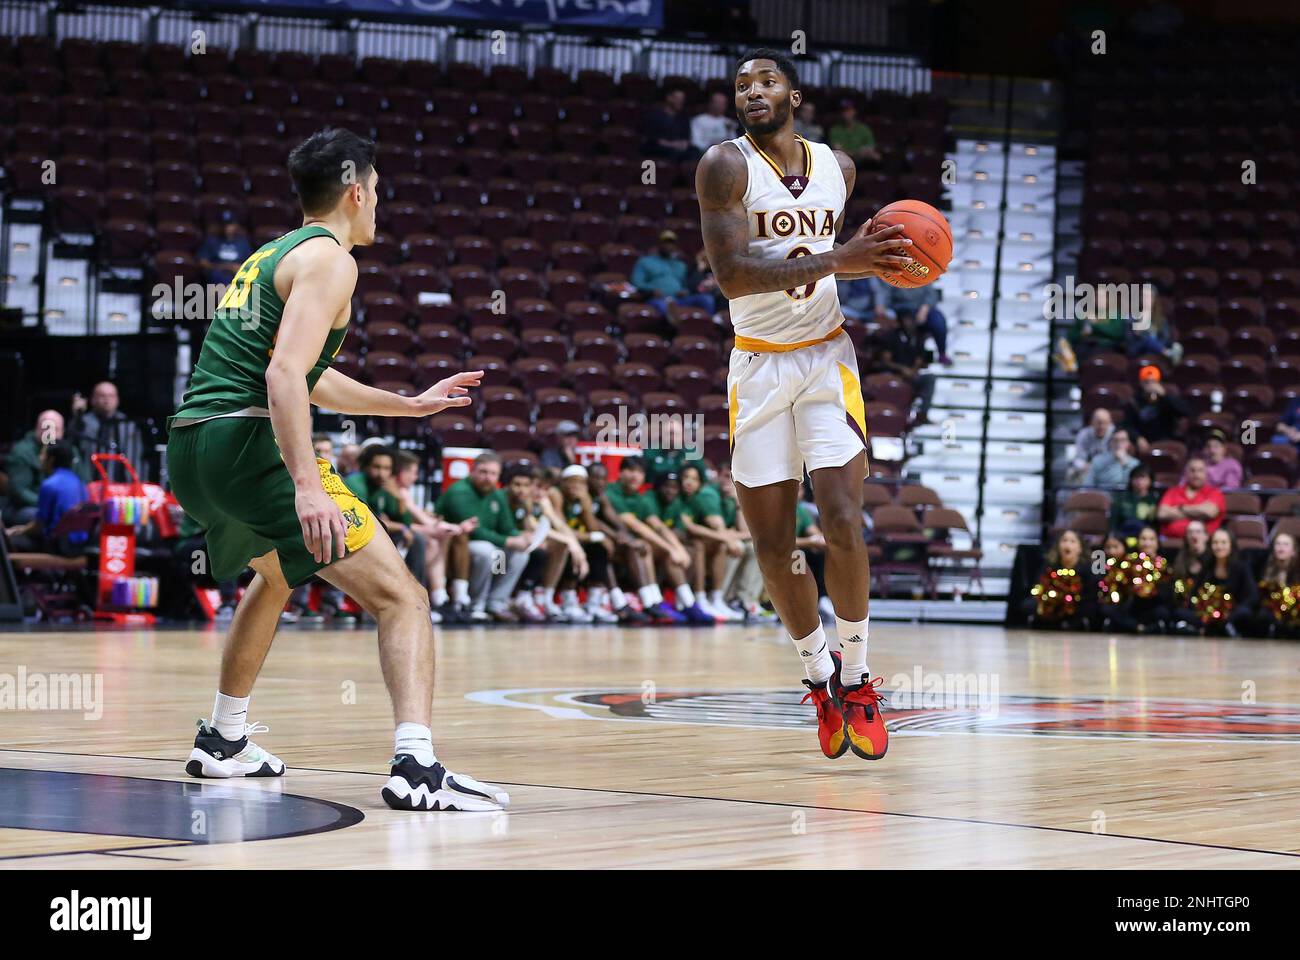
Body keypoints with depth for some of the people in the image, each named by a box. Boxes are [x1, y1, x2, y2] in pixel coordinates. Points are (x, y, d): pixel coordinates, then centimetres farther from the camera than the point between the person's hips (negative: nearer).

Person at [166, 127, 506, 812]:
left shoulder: (268, 255, 24)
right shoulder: (328, 258, -4)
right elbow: (283, 375, -20)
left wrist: (410, 405, 42)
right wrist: (308, 486, -28)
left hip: (189, 448, 10)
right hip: (250, 441, -9)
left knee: (274, 577, 37)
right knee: (401, 598, -10)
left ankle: (223, 742, 42)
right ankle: (416, 767, -28)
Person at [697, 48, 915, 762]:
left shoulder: (838, 166, 5)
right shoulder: (726, 166, -9)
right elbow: (732, 274, -23)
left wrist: (874, 262, 1)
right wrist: (834, 261, -32)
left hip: (825, 357, 2)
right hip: (759, 365, -2)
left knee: (842, 521, -14)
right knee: (771, 543, 0)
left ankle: (856, 679, 3)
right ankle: (818, 679, 21)